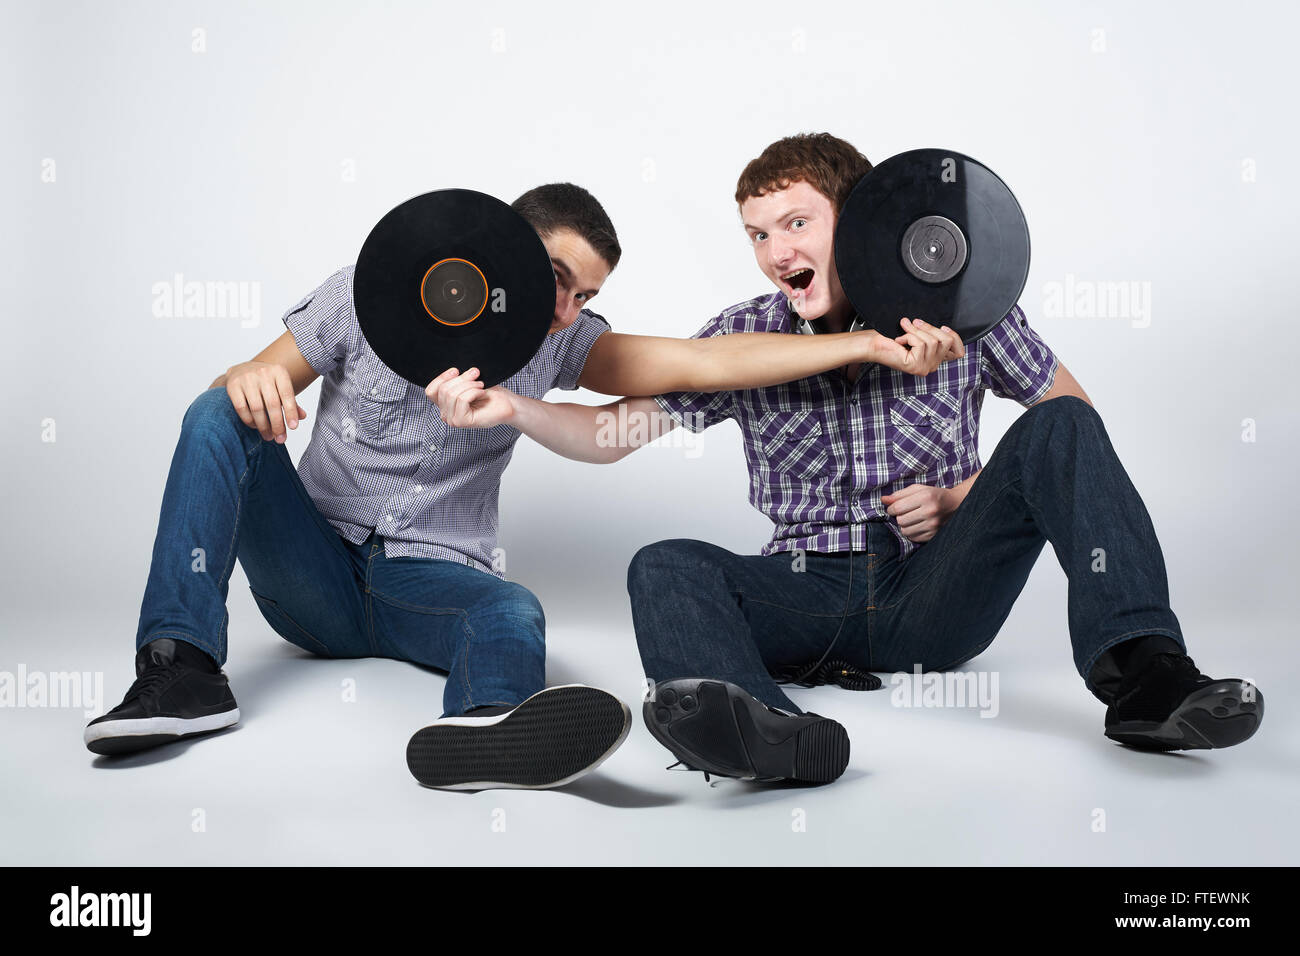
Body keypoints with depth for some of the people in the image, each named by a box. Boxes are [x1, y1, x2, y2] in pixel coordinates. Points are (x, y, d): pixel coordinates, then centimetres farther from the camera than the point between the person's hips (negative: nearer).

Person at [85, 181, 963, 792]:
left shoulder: (556, 345, 0)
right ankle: (184, 670, -31)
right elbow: (264, 382, -1)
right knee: (219, 414, -20)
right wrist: (254, 379, -27)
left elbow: (707, 362, -8)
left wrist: (871, 345, -15)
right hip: (312, 572, 1)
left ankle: (484, 728, -68)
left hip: (435, 581, 0)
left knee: (513, 611, -33)